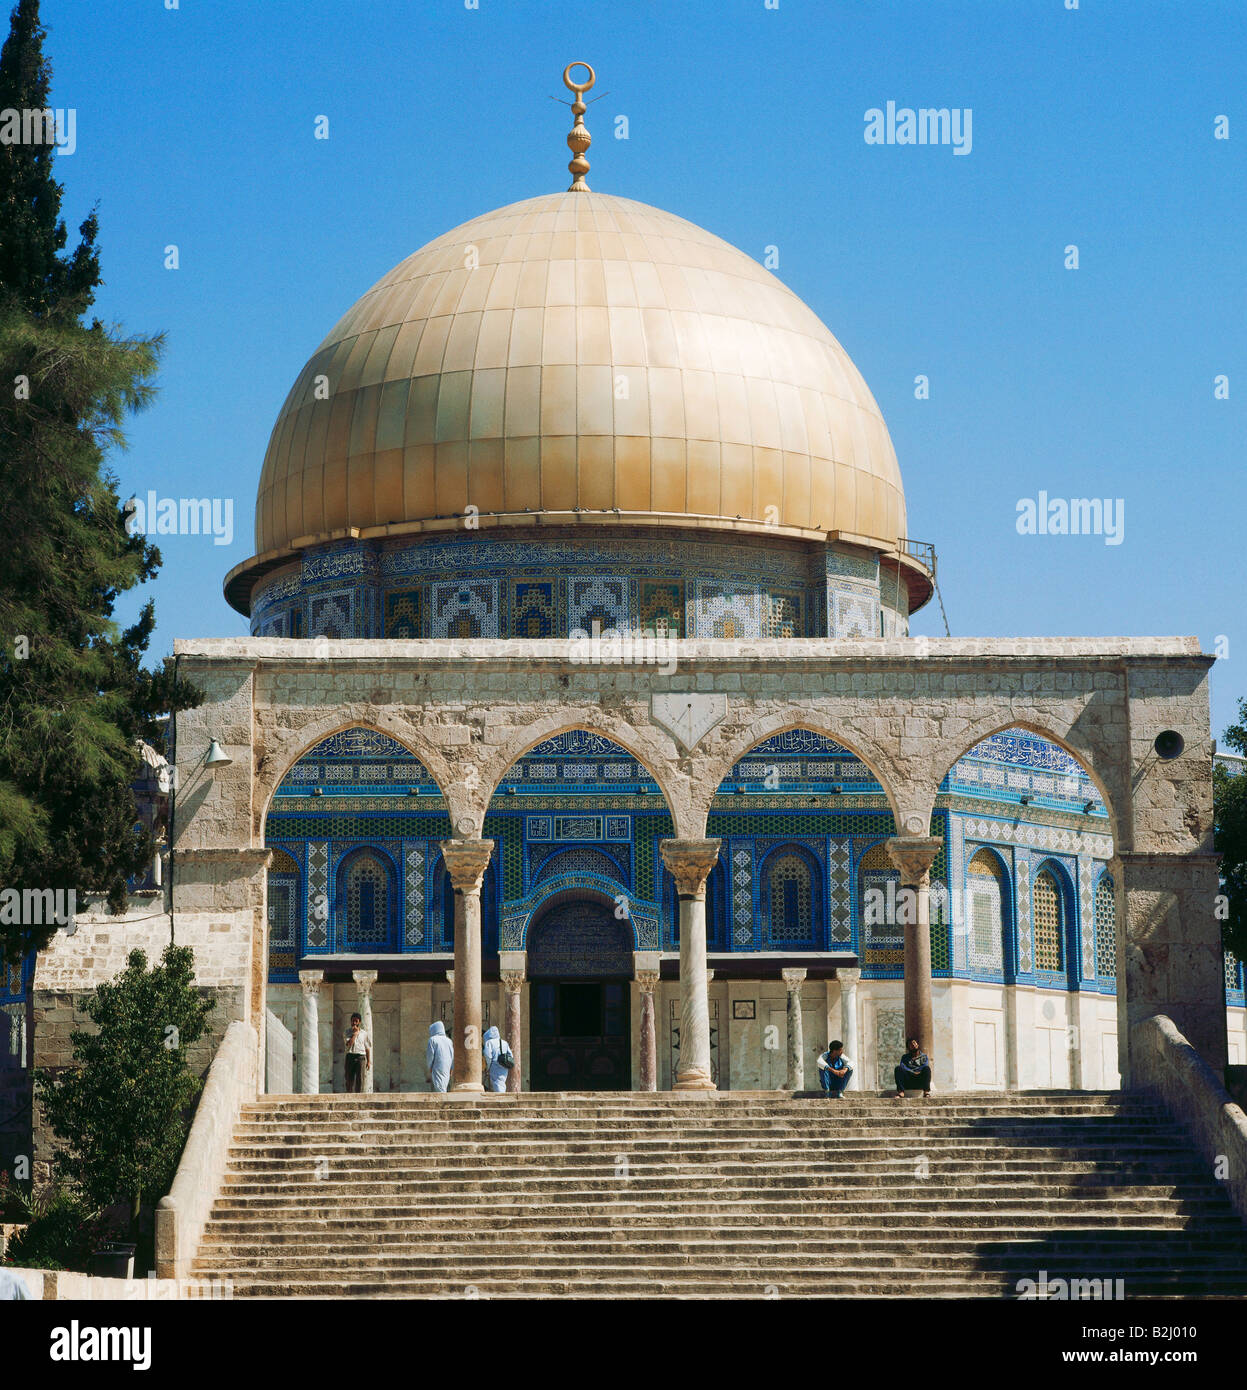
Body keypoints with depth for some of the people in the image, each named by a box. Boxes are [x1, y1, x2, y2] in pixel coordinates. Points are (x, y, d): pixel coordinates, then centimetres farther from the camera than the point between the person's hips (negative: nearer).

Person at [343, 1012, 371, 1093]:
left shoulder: (364, 1033, 9)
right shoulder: (348, 1032, 6)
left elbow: (367, 1048, 13)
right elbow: (349, 1043, -11)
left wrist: (368, 1061, 8)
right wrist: (355, 1033, -8)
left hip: (361, 1057, 0)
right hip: (350, 1056, 0)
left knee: (360, 1079, -5)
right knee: (349, 1079, 0)